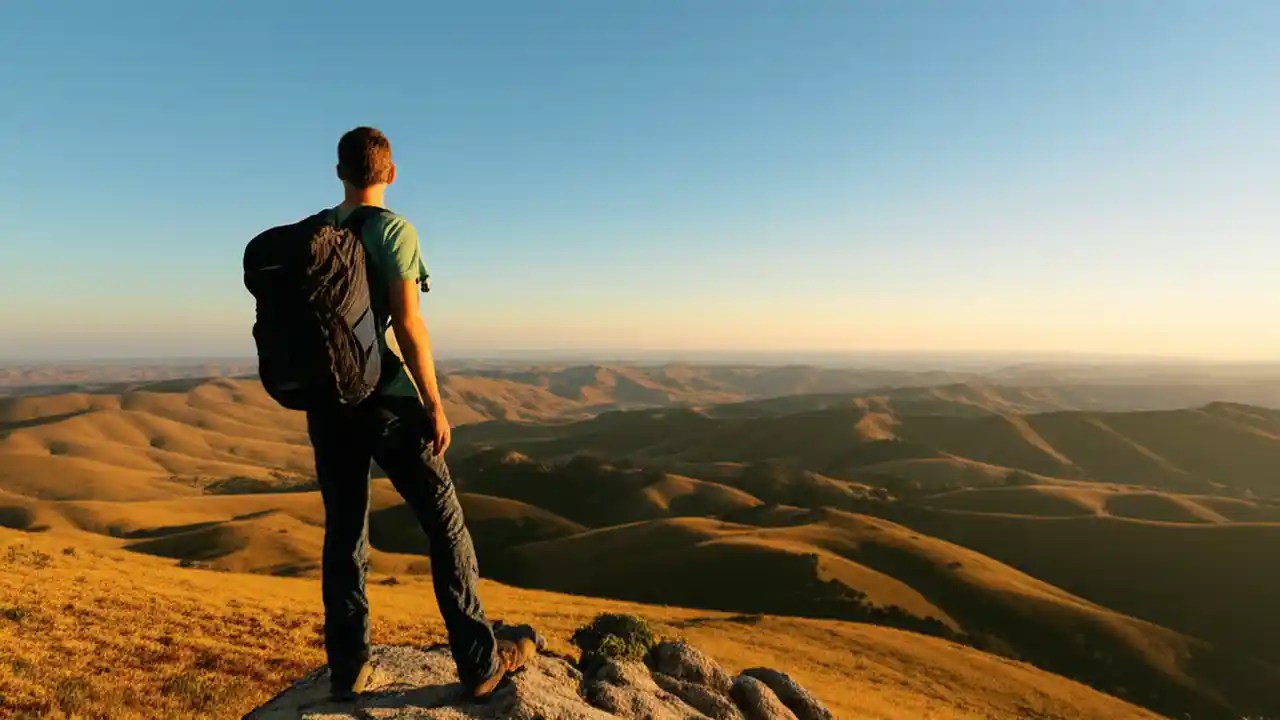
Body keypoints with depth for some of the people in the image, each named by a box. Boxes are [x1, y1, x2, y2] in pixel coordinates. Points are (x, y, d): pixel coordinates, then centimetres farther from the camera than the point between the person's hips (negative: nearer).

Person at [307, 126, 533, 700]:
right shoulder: (394, 231, -9)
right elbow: (408, 325, -16)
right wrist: (434, 404, -12)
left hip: (328, 403, 6)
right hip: (387, 401, -5)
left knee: (343, 533, 13)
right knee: (445, 525, 3)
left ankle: (346, 668, 21)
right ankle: (480, 659, 10)